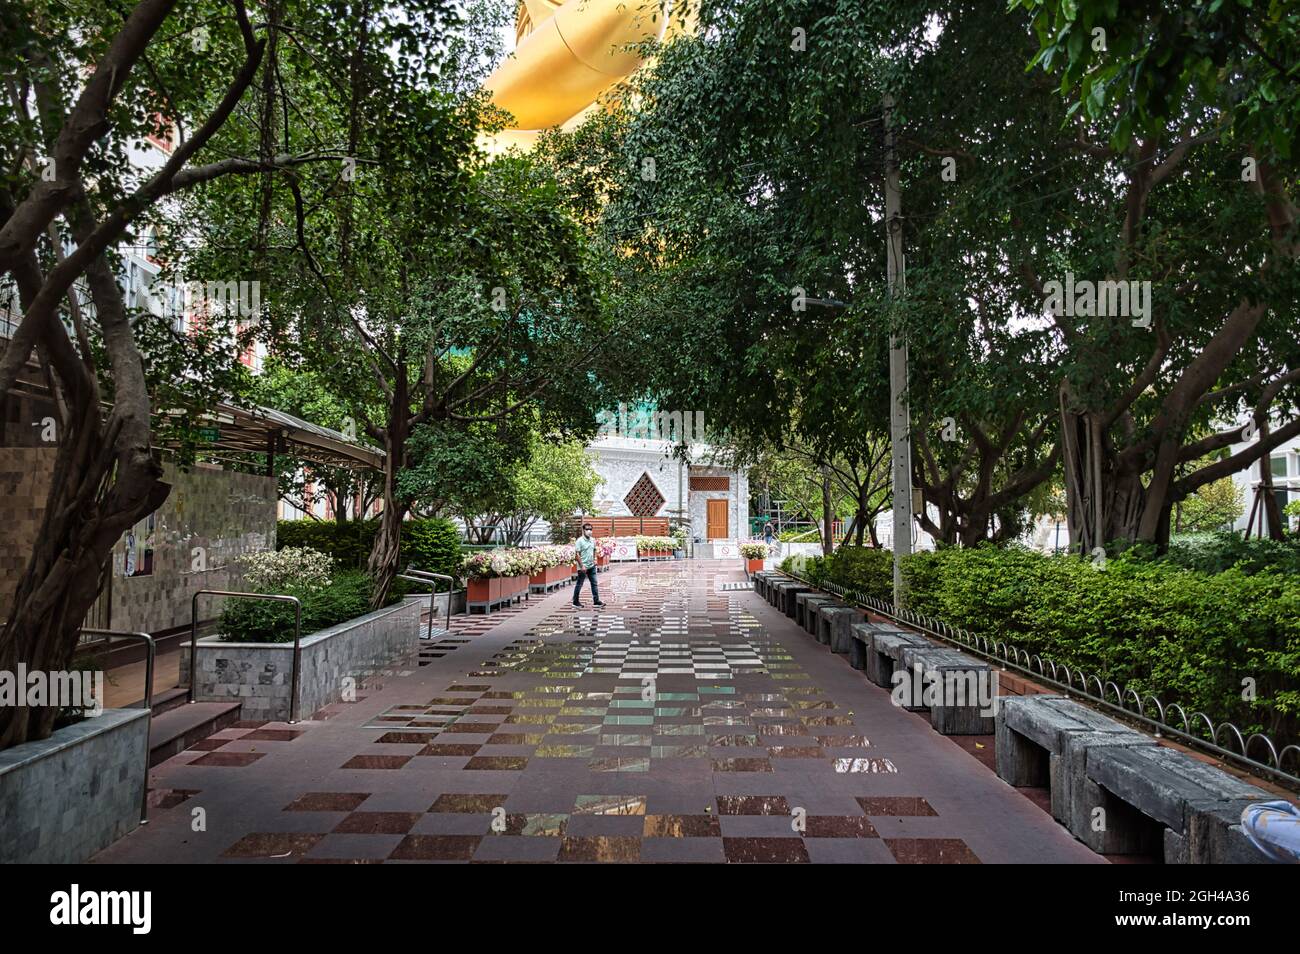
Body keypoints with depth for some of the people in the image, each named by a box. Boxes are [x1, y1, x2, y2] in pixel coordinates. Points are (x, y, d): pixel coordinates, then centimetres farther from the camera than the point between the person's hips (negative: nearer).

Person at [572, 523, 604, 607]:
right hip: (583, 567, -7)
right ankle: (575, 601, 16)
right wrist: (582, 566, -19)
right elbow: (577, 554, -15)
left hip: (591, 566, 7)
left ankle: (596, 601, 13)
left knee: (594, 583, 8)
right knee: (579, 584, 4)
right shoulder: (580, 541, -13)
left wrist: (594, 559, 7)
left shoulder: (593, 540, 6)